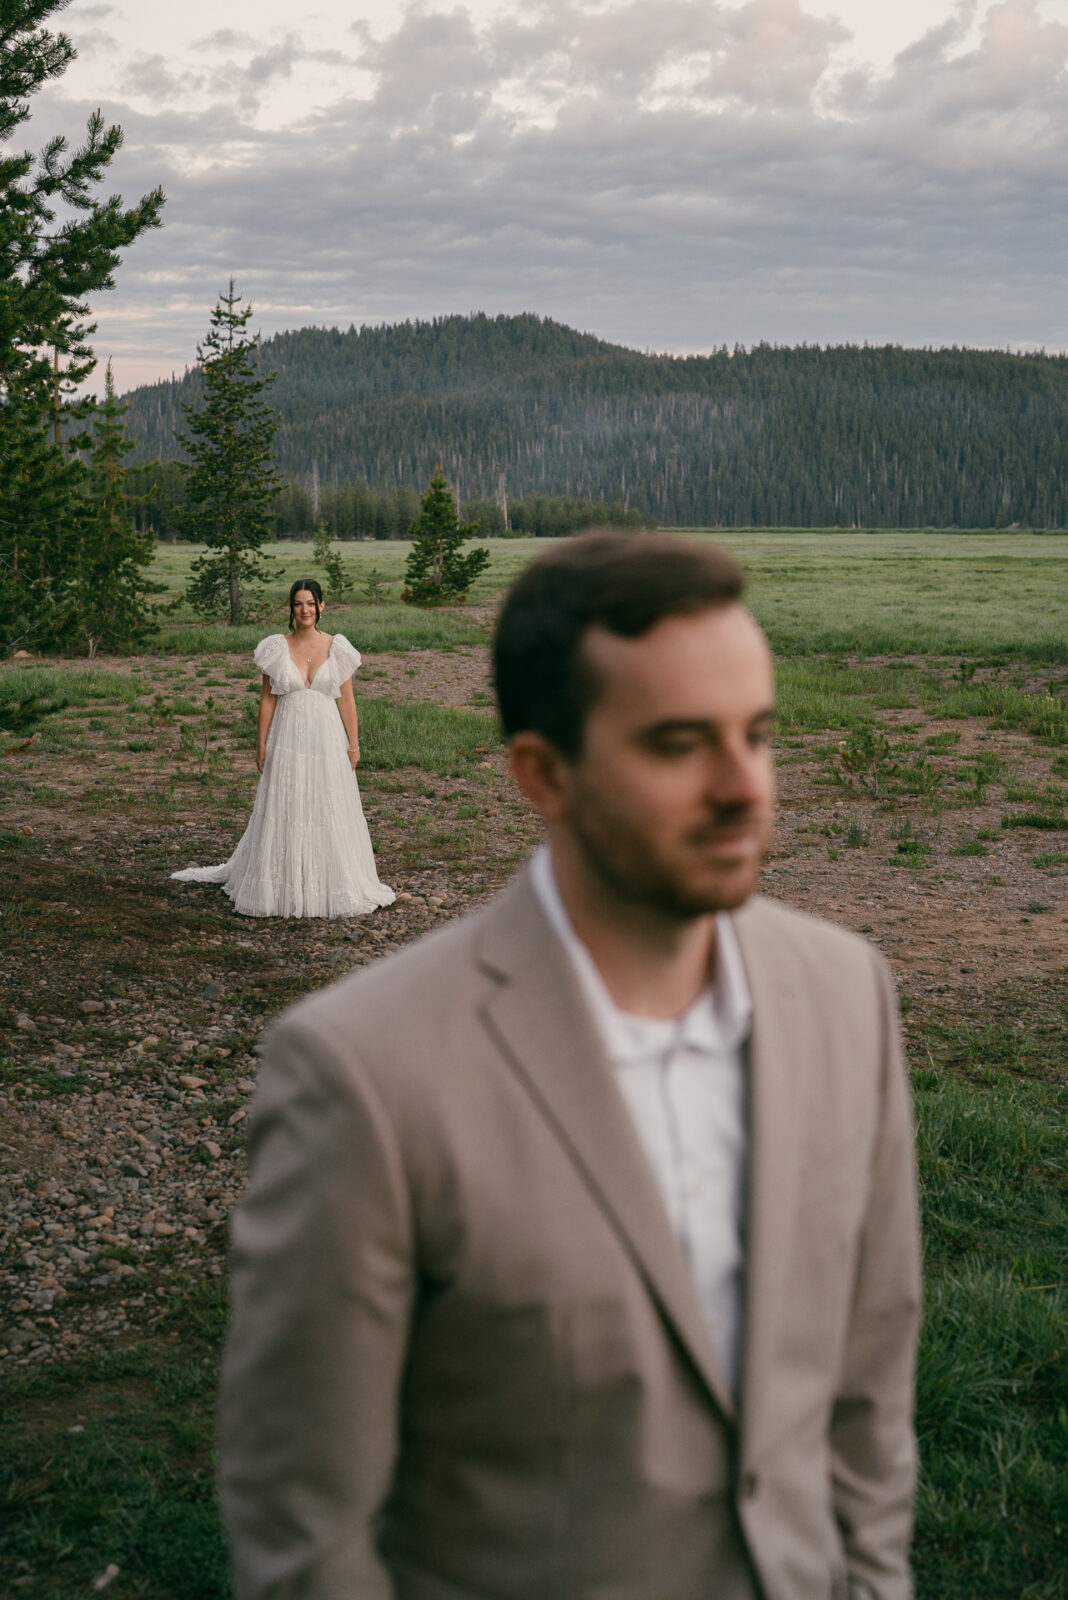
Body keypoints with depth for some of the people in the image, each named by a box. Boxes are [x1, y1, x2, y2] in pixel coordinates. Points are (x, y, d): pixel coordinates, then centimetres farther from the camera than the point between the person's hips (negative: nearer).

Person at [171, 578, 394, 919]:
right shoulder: (277, 648, 1)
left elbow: (347, 699, 4)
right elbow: (267, 700, 4)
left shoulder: (337, 648, 2)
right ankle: (282, 887, 14)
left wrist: (354, 743, 1)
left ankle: (335, 887, 14)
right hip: (287, 740, 0)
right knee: (283, 813, 3)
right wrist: (261, 746, 1)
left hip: (327, 740, 0)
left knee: (330, 812, 3)